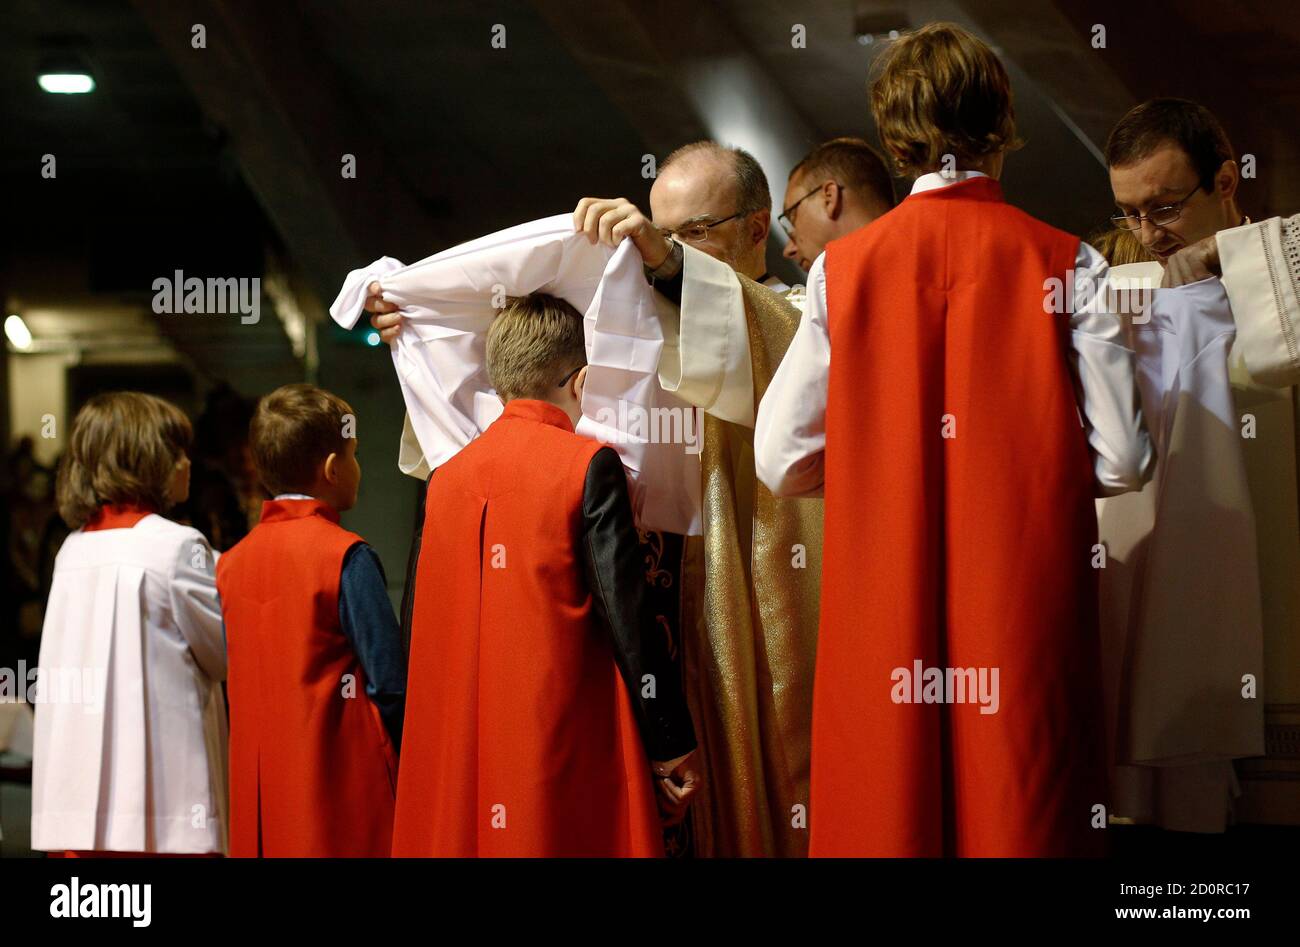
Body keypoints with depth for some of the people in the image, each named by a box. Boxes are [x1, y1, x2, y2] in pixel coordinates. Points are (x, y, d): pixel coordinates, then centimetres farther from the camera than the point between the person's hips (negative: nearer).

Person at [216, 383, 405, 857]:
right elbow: (389, 682, -12)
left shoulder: (231, 562, 8)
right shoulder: (346, 557, -11)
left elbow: (236, 682, 12)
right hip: (343, 799, -6)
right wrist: (406, 763, 2)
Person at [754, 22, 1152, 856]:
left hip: (882, 612, 2)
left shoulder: (841, 269, 0)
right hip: (1026, 617, -1)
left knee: (884, 821, 9)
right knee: (1028, 816, 6)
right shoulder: (1065, 266, -3)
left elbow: (782, 462, 0)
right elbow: (1123, 460, -5)